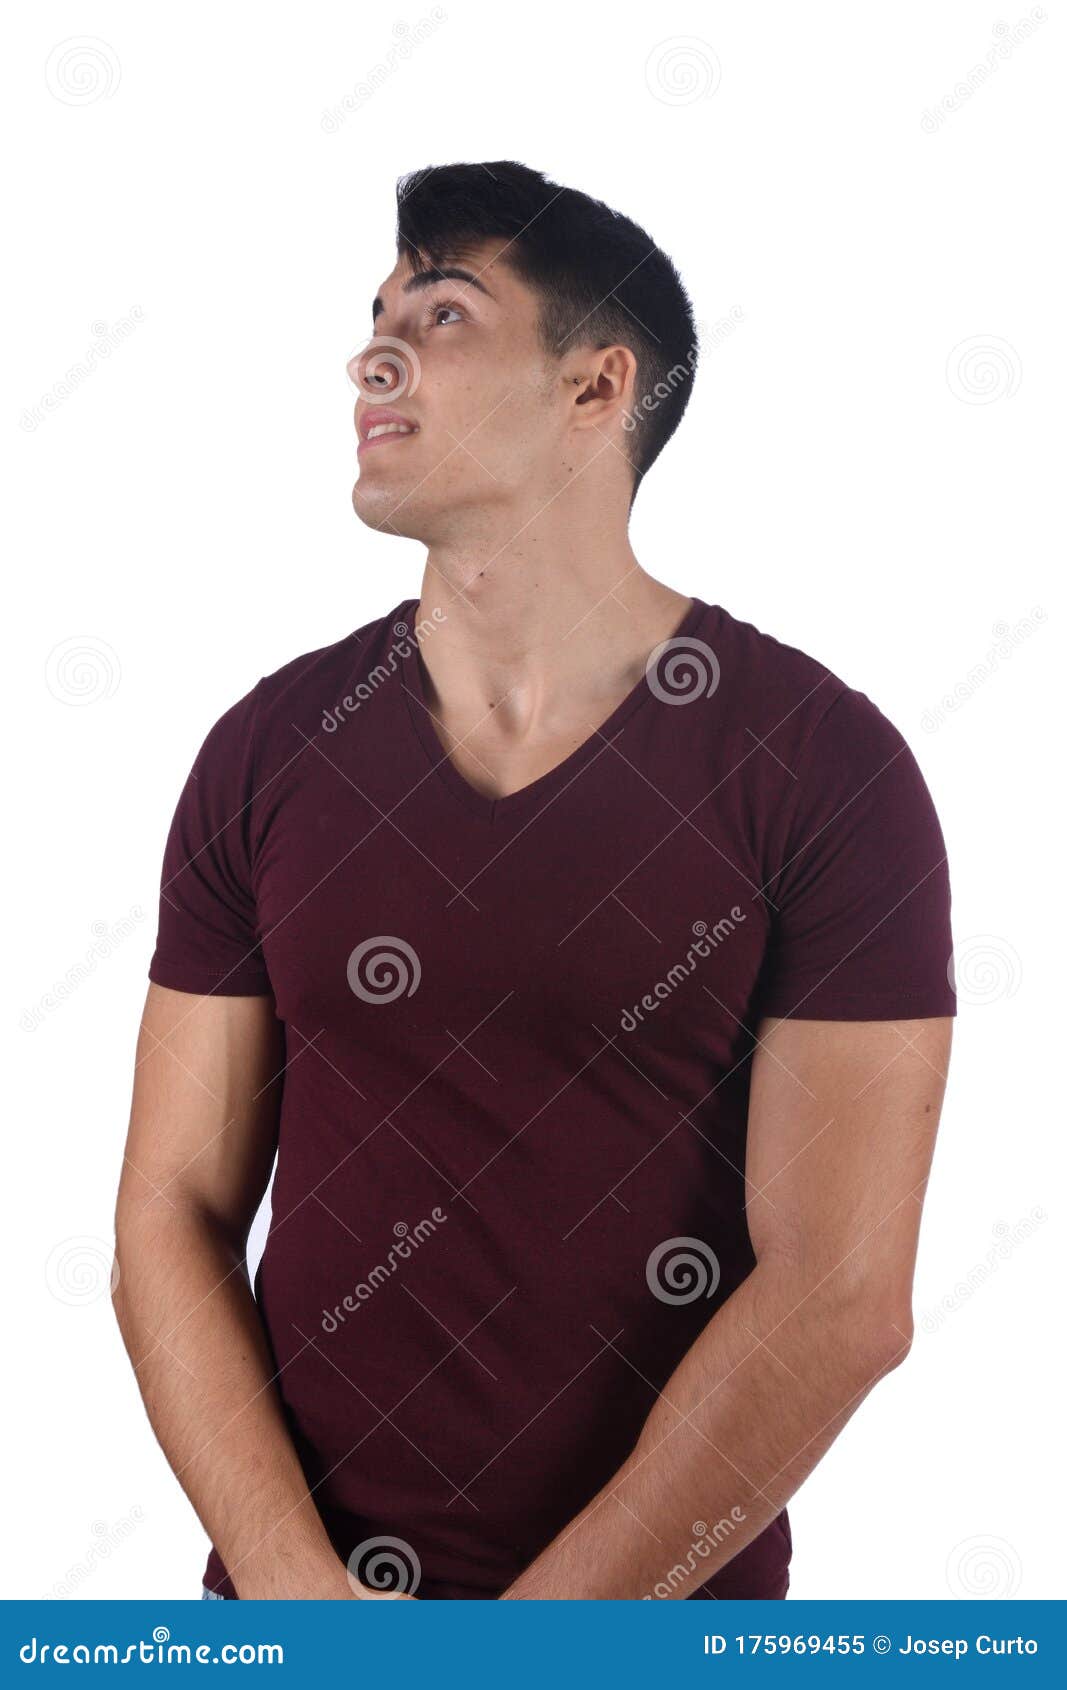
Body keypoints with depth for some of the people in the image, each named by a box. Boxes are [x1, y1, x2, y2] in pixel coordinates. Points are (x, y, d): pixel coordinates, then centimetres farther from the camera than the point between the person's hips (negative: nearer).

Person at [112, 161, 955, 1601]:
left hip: (665, 1604, -2)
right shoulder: (270, 752, -3)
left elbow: (842, 1296, -15)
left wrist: (531, 1647, -16)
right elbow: (174, 1214, -3)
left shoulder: (823, 766, -13)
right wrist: (297, 1588, -14)